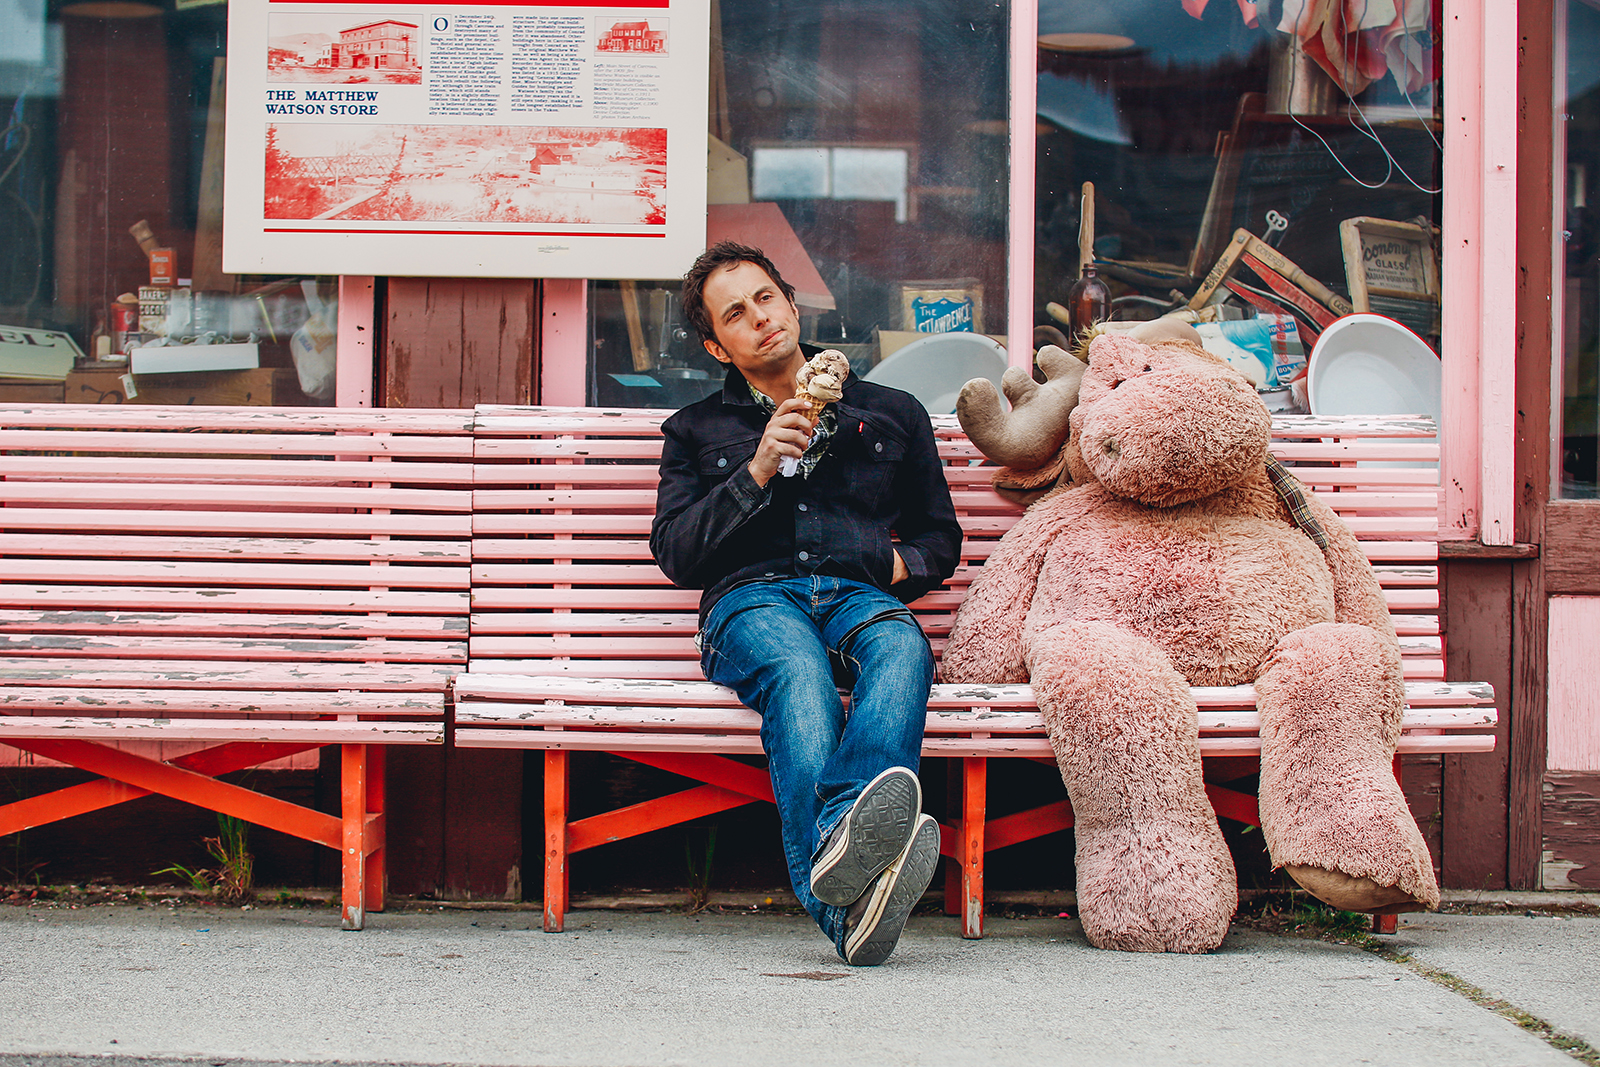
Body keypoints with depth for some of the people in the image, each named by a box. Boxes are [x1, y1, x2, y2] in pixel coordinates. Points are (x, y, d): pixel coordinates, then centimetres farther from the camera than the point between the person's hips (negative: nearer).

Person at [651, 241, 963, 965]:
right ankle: (849, 899, -66)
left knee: (902, 645, -40)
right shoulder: (697, 430, 27)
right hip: (754, 599, -1)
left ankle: (840, 838, -68)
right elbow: (675, 554, 13)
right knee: (797, 668, -41)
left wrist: (903, 565, 7)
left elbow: (941, 536, 32)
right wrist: (757, 471, 0)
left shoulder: (892, 413, 29)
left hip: (862, 597, 1)